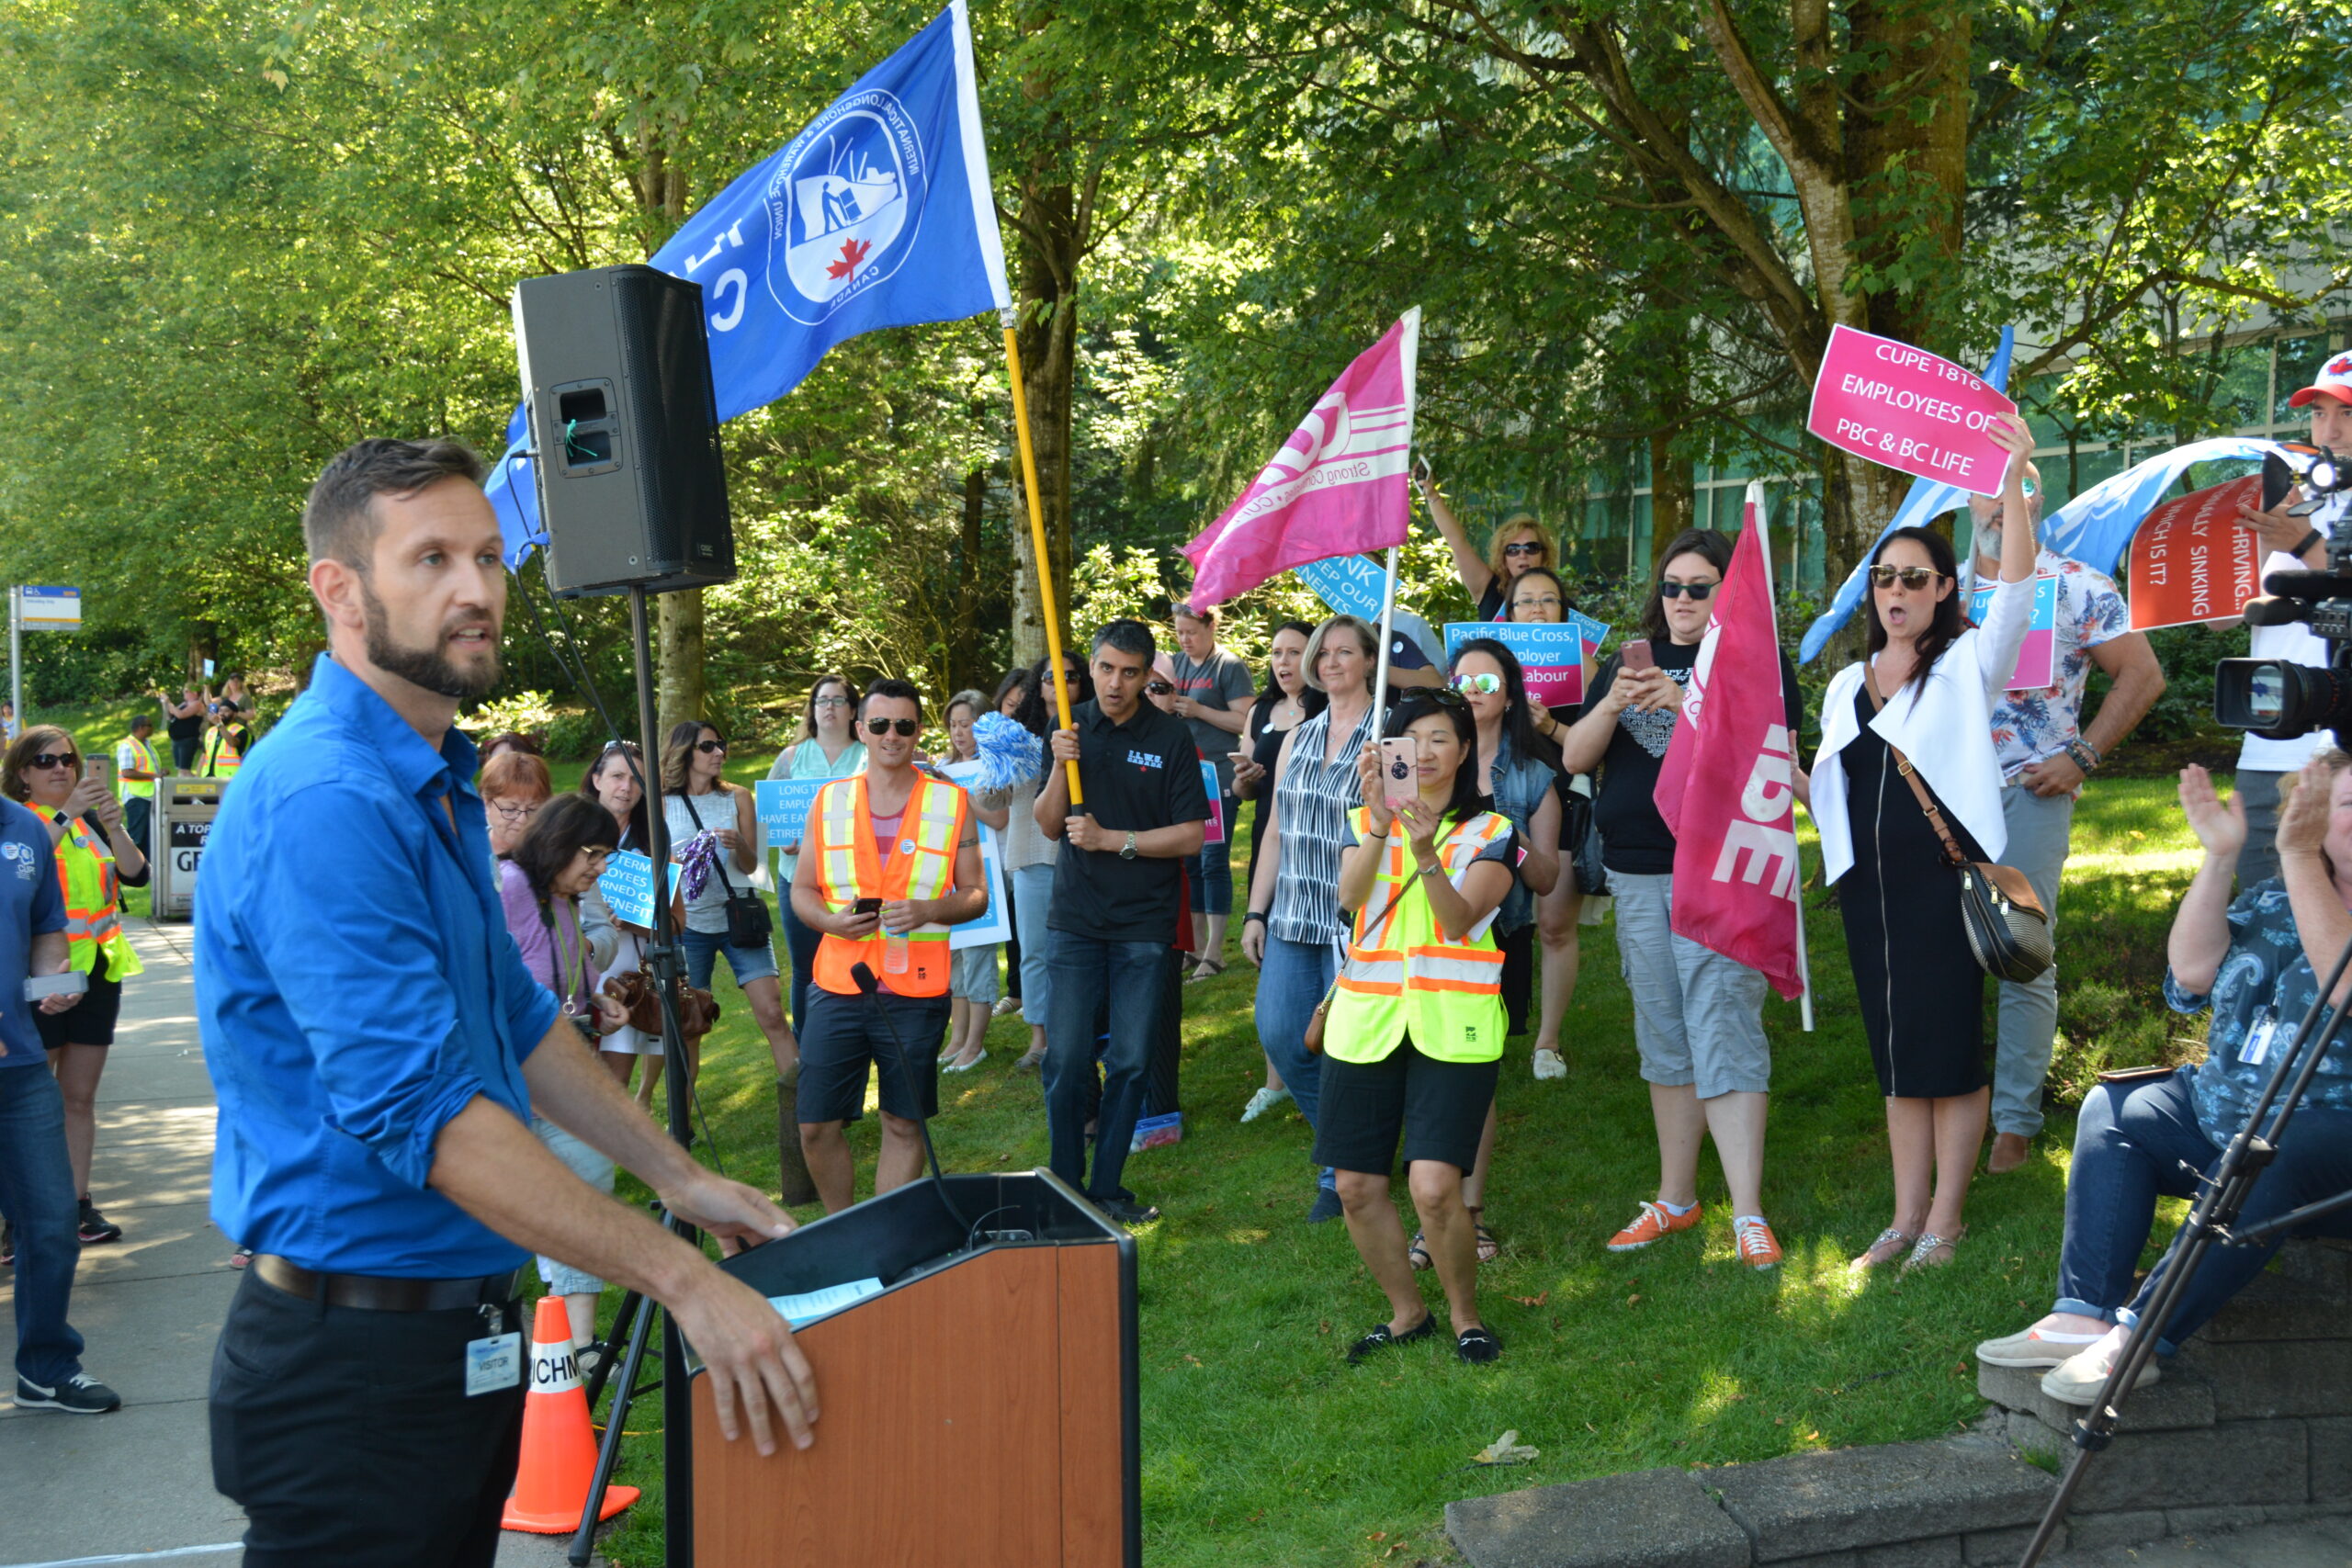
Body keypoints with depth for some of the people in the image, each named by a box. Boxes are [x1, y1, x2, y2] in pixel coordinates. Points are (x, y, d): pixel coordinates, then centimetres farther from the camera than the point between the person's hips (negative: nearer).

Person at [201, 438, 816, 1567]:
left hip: (464, 1334, 9)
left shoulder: (438, 786, 12)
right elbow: (419, 1109, -28)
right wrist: (680, 1279, -27)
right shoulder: (324, 804, -22)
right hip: (356, 1356, -9)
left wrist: (676, 1177, 14)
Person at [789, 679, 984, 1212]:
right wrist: (830, 920, -10)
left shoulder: (952, 803, 4)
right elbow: (802, 888, 12)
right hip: (838, 985, 1)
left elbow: (975, 894, 5)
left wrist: (929, 911, -16)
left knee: (904, 1126, 6)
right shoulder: (829, 802, 8)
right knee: (817, 1126, 1)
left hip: (915, 993, -1)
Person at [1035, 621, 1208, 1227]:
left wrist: (1111, 839, -14)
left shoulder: (1171, 737, -4)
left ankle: (1106, 1188, 15)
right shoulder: (1073, 727, 5)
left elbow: (1191, 836, -6)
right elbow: (1048, 825, 6)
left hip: (1144, 926, -1)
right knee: (1066, 1059, -2)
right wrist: (1060, 767, -11)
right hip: (1076, 920, 2)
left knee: (1131, 1062, 2)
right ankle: (1064, 1185, 12)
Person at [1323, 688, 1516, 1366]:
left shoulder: (1490, 832, 4)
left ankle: (1465, 1315, 10)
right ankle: (1407, 1312, 25)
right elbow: (1350, 895, -10)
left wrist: (1426, 853, -28)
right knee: (1357, 1185, 3)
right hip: (1366, 1019, 3)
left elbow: (1459, 919, -12)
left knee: (1435, 1186, -15)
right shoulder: (1366, 822, 12)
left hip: (1451, 1025, -3)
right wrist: (1380, 823, -25)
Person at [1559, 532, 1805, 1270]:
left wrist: (1686, 704, -22)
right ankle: (1676, 1198, 22)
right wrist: (1613, 704, -12)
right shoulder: (1632, 663, 15)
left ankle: (1748, 1215, -9)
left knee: (1724, 1034, -11)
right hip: (1636, 875, 5)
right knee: (1663, 1037, 11)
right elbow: (1574, 757, 8)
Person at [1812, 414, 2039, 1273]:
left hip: (1946, 876, -5)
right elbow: (1827, 781, 21)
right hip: (1869, 880, 5)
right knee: (1896, 1050, 10)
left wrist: (2013, 485, -28)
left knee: (1948, 1046, -2)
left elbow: (2015, 589, -18)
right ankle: (1906, 1217, 18)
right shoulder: (1847, 684, 15)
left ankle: (1945, 1218, 9)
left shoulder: (1969, 665, -1)